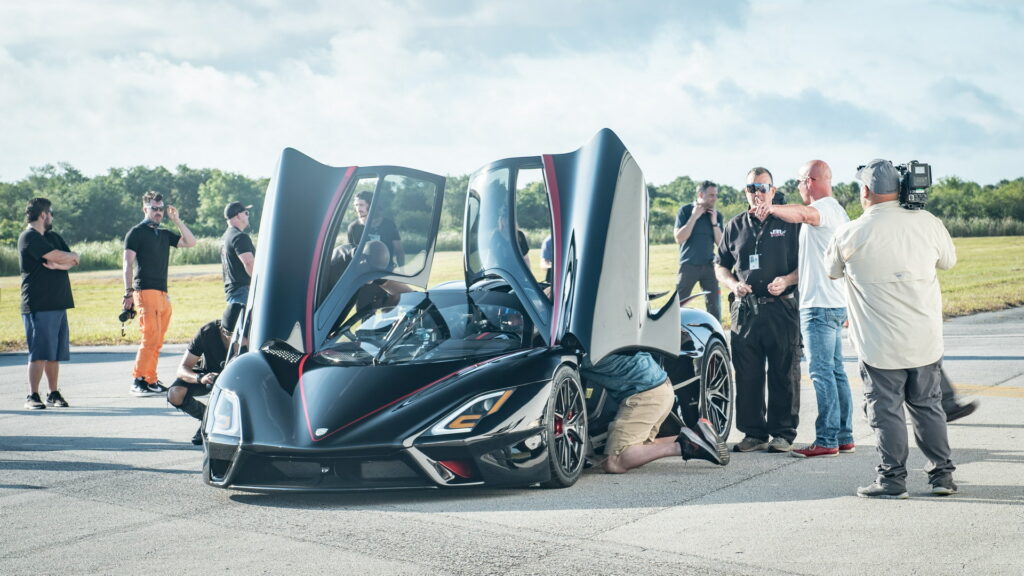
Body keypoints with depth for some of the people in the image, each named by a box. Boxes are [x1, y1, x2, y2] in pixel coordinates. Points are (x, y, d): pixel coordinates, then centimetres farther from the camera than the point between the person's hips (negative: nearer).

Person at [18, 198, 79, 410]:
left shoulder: (53, 237, 19)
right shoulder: (29, 238, -7)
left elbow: (73, 261, 8)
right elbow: (60, 257, -17)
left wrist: (60, 263, -12)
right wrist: (71, 257, 4)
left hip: (58, 303, 8)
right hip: (38, 305, -8)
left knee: (55, 352, 8)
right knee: (40, 352, -8)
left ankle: (54, 393, 14)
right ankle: (33, 396, -4)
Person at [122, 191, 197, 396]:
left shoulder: (165, 234, 20)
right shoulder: (136, 233, 2)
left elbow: (190, 242, 15)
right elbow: (128, 264, -3)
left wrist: (176, 220, 10)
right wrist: (128, 292, -12)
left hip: (163, 293, 7)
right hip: (145, 291, -7)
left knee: (157, 341, 5)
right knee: (150, 337, -16)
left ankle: (151, 381, 8)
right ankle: (138, 382, -16)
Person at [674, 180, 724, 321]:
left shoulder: (716, 215, 7)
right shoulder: (685, 211, -3)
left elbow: (721, 243, 4)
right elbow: (679, 238, -12)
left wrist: (714, 223, -8)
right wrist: (694, 217, -15)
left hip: (709, 265, 4)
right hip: (688, 265, -3)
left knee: (714, 305, 4)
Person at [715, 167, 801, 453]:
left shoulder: (790, 223, 5)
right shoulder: (735, 226, 15)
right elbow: (720, 265, 20)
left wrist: (787, 280, -13)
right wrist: (733, 284, 0)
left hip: (781, 309, -3)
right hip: (745, 309, 3)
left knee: (784, 375, 1)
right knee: (746, 375, 3)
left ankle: (783, 434, 8)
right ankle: (754, 433, 11)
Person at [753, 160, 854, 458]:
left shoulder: (825, 207, -12)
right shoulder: (838, 211, 21)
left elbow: (802, 214, -38)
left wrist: (771, 207, -33)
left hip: (819, 304, -11)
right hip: (837, 304, 11)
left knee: (822, 372, -9)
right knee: (835, 371, 12)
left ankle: (826, 440, -8)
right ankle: (844, 436, 16)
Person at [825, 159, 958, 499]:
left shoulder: (851, 235, -10)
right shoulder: (927, 223, -2)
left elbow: (832, 270, 9)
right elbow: (948, 260, 16)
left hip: (881, 344, -4)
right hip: (927, 339, 4)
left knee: (886, 410, 5)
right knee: (928, 406, 16)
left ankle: (893, 479, 9)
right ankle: (942, 474, 20)